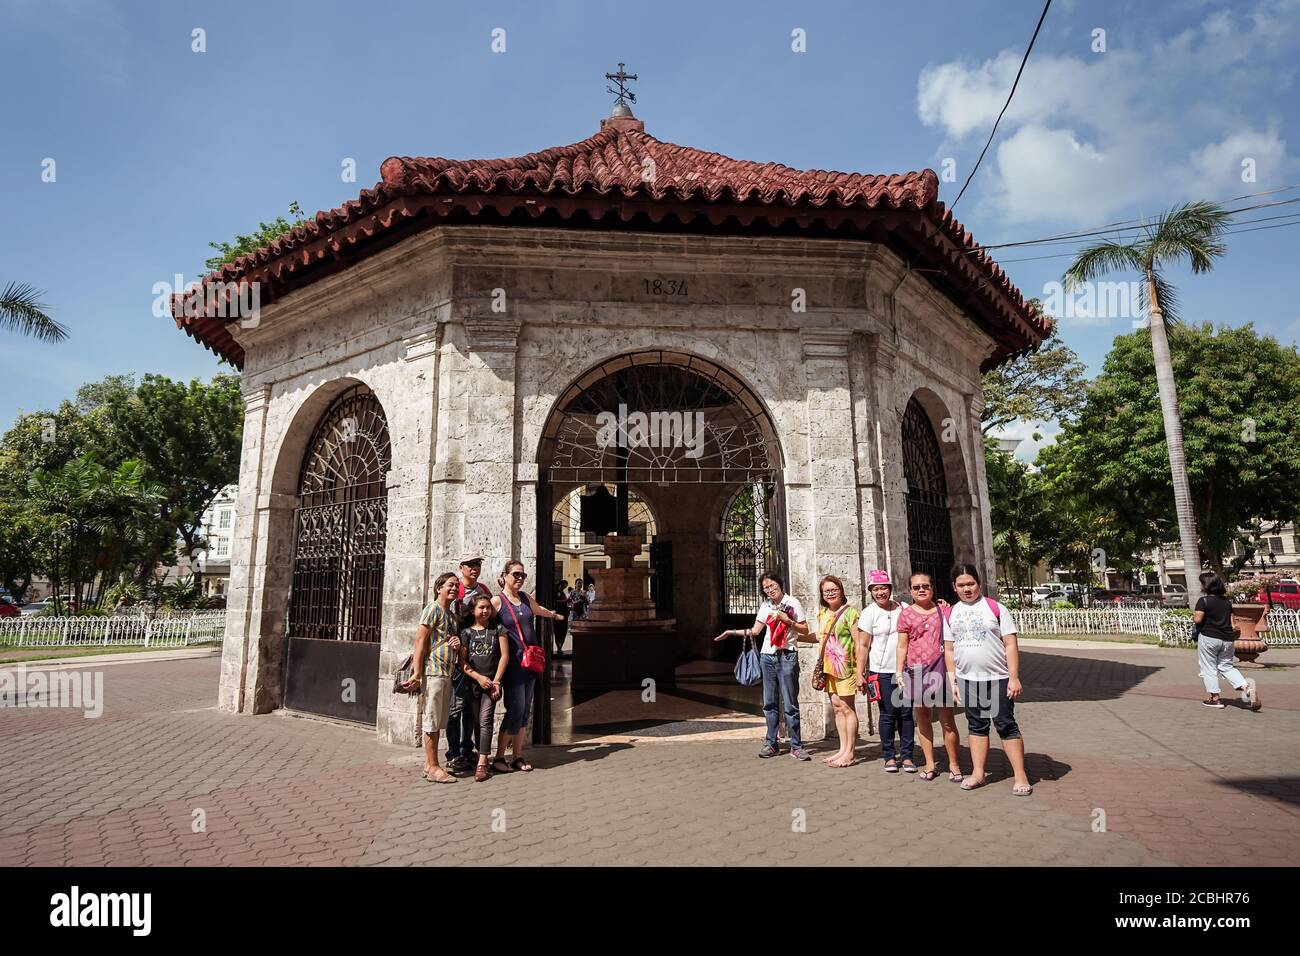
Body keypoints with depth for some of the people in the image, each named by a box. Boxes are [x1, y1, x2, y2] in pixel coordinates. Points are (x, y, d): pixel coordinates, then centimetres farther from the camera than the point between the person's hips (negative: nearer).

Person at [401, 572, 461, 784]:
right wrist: (417, 674, -18)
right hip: (433, 671, -9)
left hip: (447, 673, 9)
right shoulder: (433, 609, -7)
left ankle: (429, 764, 22)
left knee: (438, 722, 13)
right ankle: (433, 767, 3)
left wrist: (458, 643, 2)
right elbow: (420, 640, -13)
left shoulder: (452, 615, 17)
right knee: (432, 721, -2)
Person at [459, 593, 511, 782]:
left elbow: (505, 656, 0)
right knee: (476, 721, 9)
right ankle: (482, 755, 24)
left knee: (485, 720, -9)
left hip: (492, 682, -2)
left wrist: (495, 681, -6)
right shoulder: (466, 632, 4)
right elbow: (462, 661, 0)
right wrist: (478, 677, -10)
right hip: (472, 683, 2)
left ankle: (482, 764, -10)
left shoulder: (498, 629, 3)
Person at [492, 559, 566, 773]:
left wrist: (555, 615, 51)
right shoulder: (497, 601, -7)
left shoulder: (526, 598, 12)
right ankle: (499, 758, 6)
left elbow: (539, 610, 33)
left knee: (524, 711, 9)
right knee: (515, 710, -8)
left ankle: (518, 757, 18)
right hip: (512, 664, -6)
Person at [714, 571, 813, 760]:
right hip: (767, 657, 4)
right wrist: (732, 632, 8)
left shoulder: (792, 603, 0)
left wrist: (787, 620, -13)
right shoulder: (765, 606, 11)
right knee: (769, 703, 7)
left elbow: (805, 630, 0)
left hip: (787, 657, -4)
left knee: (790, 703, -4)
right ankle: (771, 744, 16)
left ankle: (796, 746, 5)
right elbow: (754, 631, 15)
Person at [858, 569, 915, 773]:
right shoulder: (869, 612, -3)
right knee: (888, 714, 3)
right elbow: (864, 646, -4)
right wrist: (860, 674, -7)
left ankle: (906, 755, 15)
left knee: (906, 712, 5)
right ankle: (889, 756, 15)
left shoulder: (902, 608, 6)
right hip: (882, 671, -3)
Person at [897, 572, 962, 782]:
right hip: (916, 670, 1)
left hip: (941, 668, -1)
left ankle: (954, 766, 13)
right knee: (922, 717, 10)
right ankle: (930, 765, 21)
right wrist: (899, 672, 1)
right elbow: (902, 646, 5)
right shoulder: (905, 615, 4)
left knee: (947, 720, 0)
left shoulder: (943, 611, 6)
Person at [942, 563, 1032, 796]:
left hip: (997, 678, -4)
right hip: (967, 680, 4)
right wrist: (952, 681, 6)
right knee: (976, 726, 12)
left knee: (1006, 725, 0)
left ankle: (1020, 776, 9)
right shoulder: (950, 614, 7)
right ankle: (978, 774, 20)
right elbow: (949, 650, 10)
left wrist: (1014, 678, -12)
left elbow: (1011, 644, -6)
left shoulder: (995, 608, -4)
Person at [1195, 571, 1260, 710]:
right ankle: (1246, 686, -7)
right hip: (1227, 639, 6)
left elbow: (1198, 619, -18)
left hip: (1208, 638, -6)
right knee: (1226, 666, 16)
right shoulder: (1227, 601, 10)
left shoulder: (1203, 601, -12)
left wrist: (1193, 617, 3)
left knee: (1209, 668, 5)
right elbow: (1231, 620, 12)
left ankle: (1215, 698, 8)